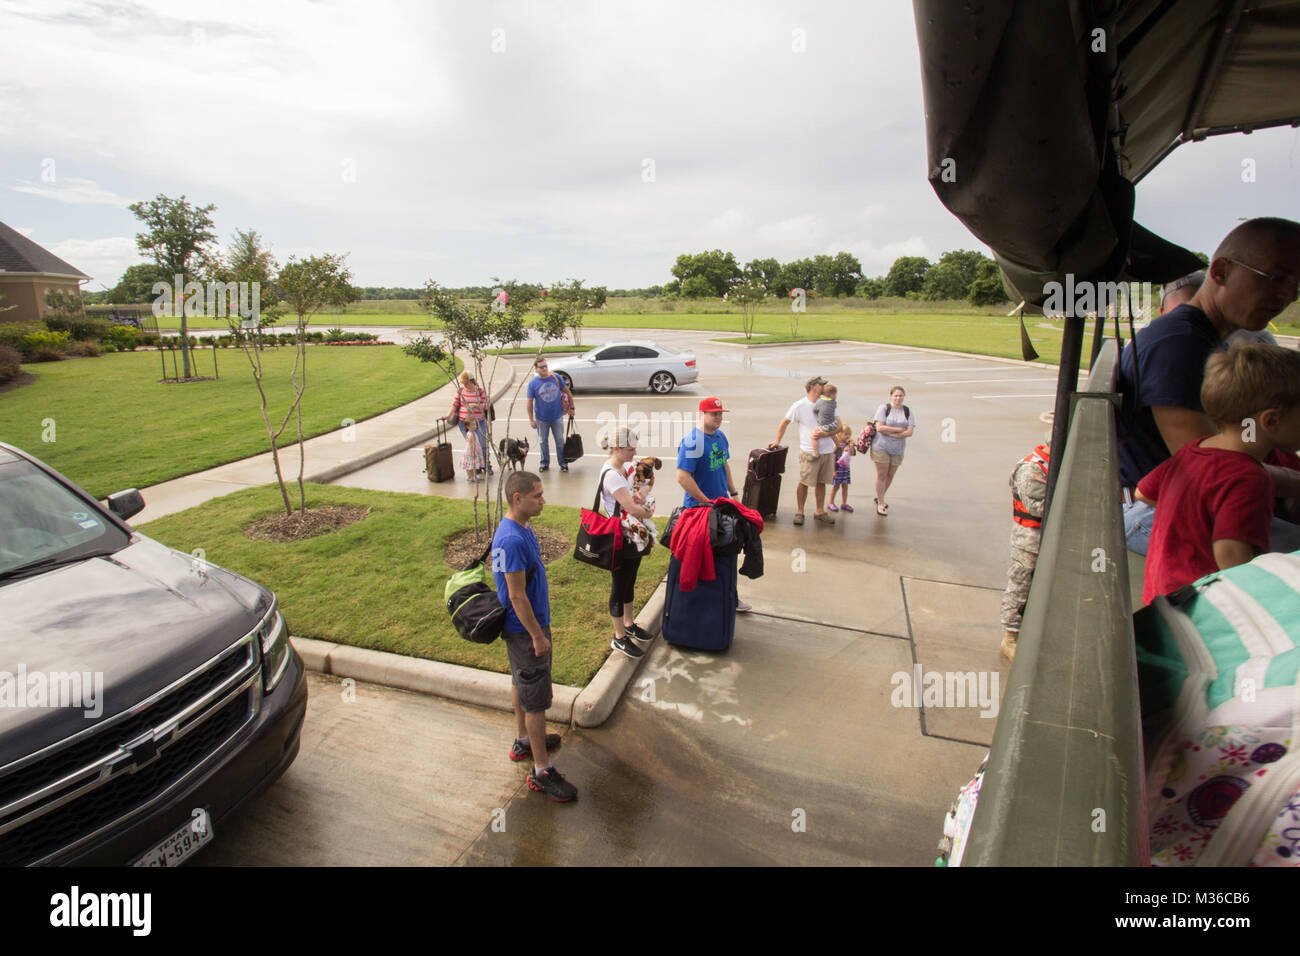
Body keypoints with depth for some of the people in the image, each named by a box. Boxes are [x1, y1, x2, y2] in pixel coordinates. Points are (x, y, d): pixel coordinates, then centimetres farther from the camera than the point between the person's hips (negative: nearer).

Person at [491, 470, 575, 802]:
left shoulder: (520, 527, 2)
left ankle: (524, 741, 43)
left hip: (522, 625, 10)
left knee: (521, 683, 24)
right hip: (525, 628, -10)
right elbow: (517, 596, -26)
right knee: (536, 699, 1)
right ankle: (541, 771, 13)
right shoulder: (512, 540, -29)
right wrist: (538, 636, -19)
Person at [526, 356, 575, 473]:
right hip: (541, 418, 0)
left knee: (560, 440, 10)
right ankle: (545, 463, 30)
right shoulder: (533, 383, -10)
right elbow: (530, 402, -5)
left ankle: (563, 463, 25)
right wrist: (531, 419, -6)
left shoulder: (556, 378, -6)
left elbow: (567, 391, 5)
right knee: (543, 442, 14)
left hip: (557, 416, 1)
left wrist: (571, 407, 7)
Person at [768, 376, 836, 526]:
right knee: (804, 482, -2)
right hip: (809, 451, -4)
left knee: (821, 482, 11)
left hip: (827, 450, 4)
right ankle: (799, 512, 12)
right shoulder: (799, 406, -4)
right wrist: (777, 441, 9)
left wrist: (825, 434, -13)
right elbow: (784, 423, 6)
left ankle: (820, 512, 21)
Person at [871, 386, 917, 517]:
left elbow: (909, 432, -6)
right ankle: (880, 504, 9)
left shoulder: (908, 411, 4)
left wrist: (890, 433, -15)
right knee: (882, 475, -1)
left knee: (890, 475, 11)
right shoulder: (884, 408, -5)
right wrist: (899, 429, -13)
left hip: (897, 450, 4)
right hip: (881, 447, -4)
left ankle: (879, 498, 30)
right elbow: (879, 428, -15)